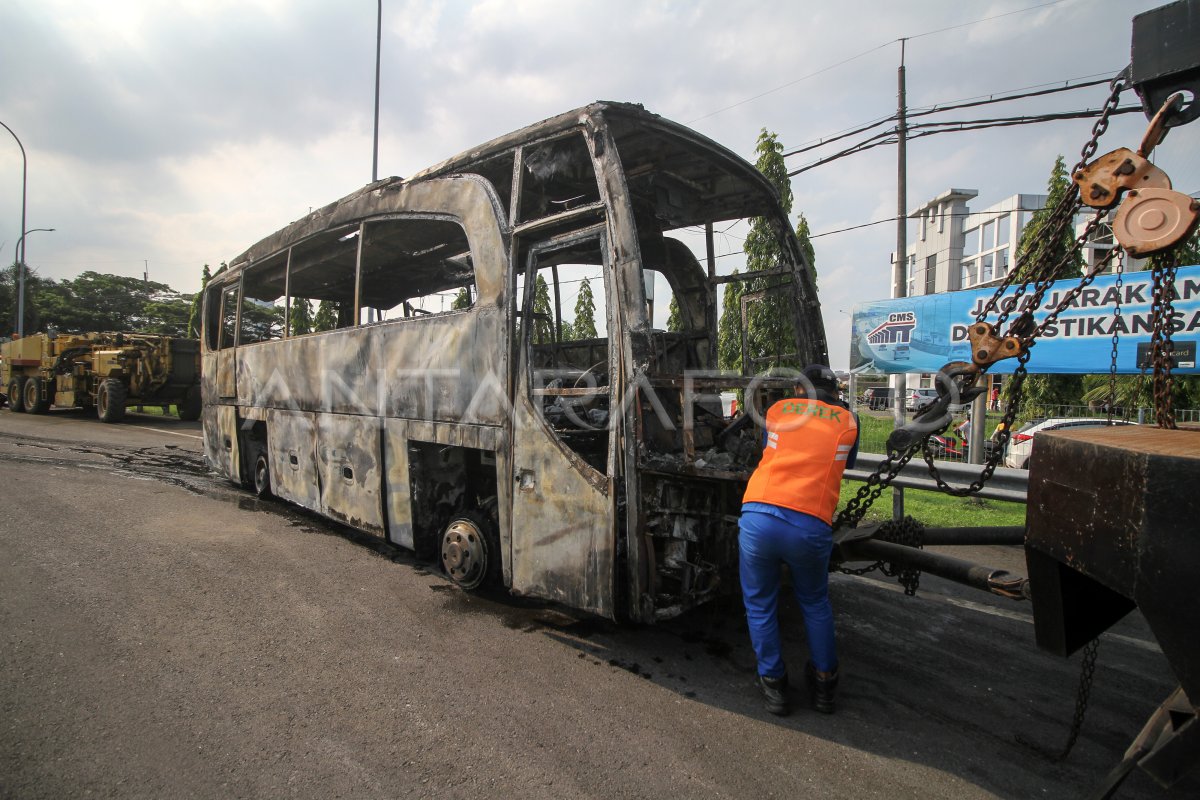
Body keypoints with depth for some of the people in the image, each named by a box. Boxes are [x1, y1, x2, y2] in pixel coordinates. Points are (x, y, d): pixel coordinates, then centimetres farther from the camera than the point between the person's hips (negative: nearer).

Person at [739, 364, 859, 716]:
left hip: (758, 516, 0)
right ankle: (824, 683, 36)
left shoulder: (778, 409, 15)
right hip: (811, 525, 1)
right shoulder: (848, 420, 14)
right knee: (815, 604, 27)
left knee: (760, 605, 19)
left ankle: (773, 684, 27)